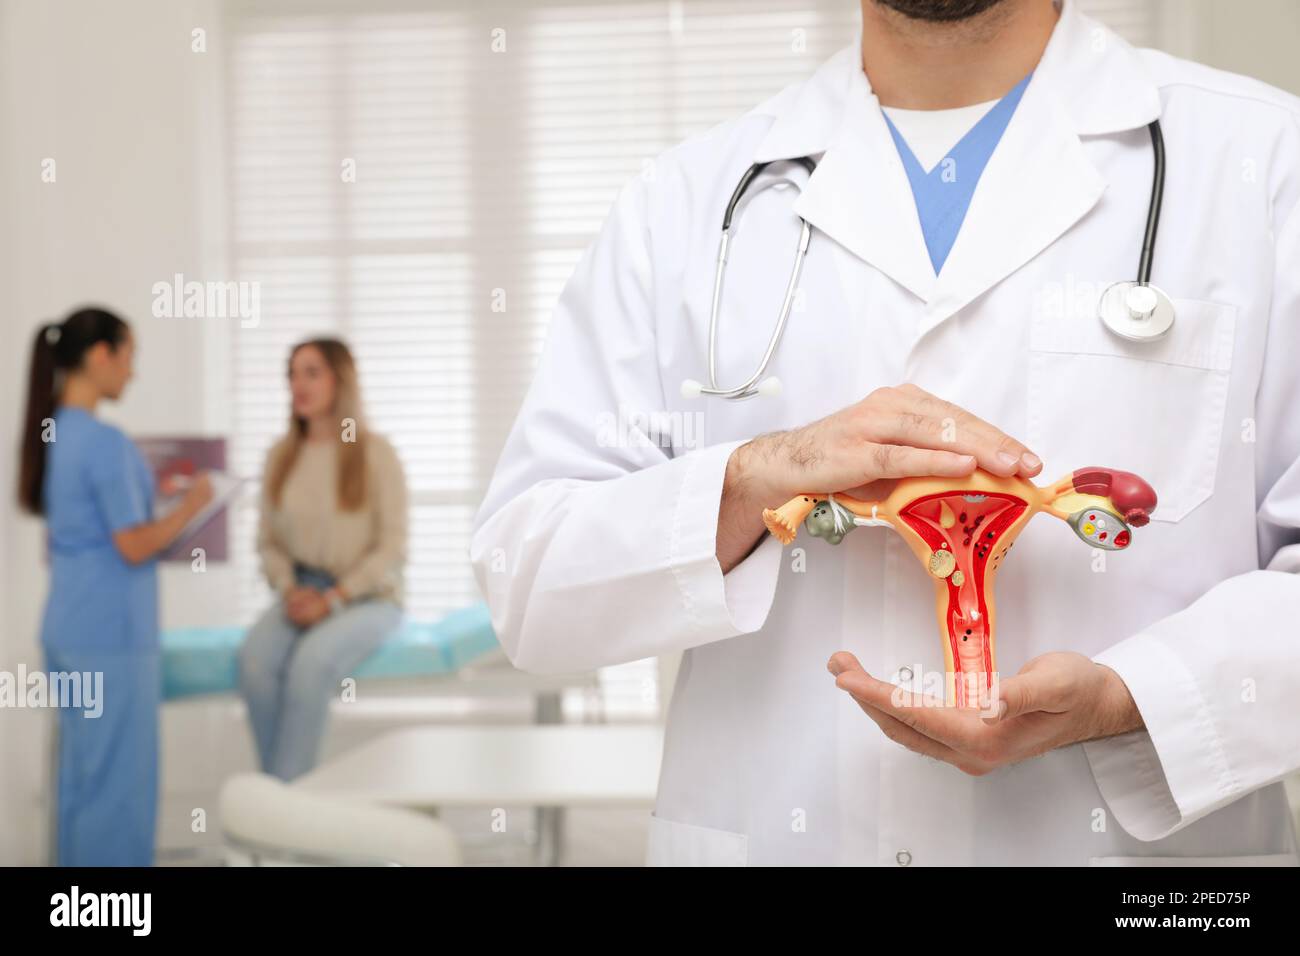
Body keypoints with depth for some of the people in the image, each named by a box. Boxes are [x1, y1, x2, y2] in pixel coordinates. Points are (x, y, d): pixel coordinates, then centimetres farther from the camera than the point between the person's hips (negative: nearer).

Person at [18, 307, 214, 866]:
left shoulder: (50, 434, 9)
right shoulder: (104, 442, -18)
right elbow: (134, 547, -19)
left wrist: (150, 497, 20)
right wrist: (190, 506, -5)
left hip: (65, 626, 9)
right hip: (111, 632, -9)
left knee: (79, 771, 15)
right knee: (119, 779, 0)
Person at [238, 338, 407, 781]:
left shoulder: (375, 453, -6)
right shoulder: (281, 455, 7)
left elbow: (393, 549, -8)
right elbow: (268, 540, 12)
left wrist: (331, 600, -16)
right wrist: (289, 589, -7)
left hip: (366, 599, -4)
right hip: (302, 595, 4)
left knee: (311, 662, -34)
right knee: (255, 658, -29)